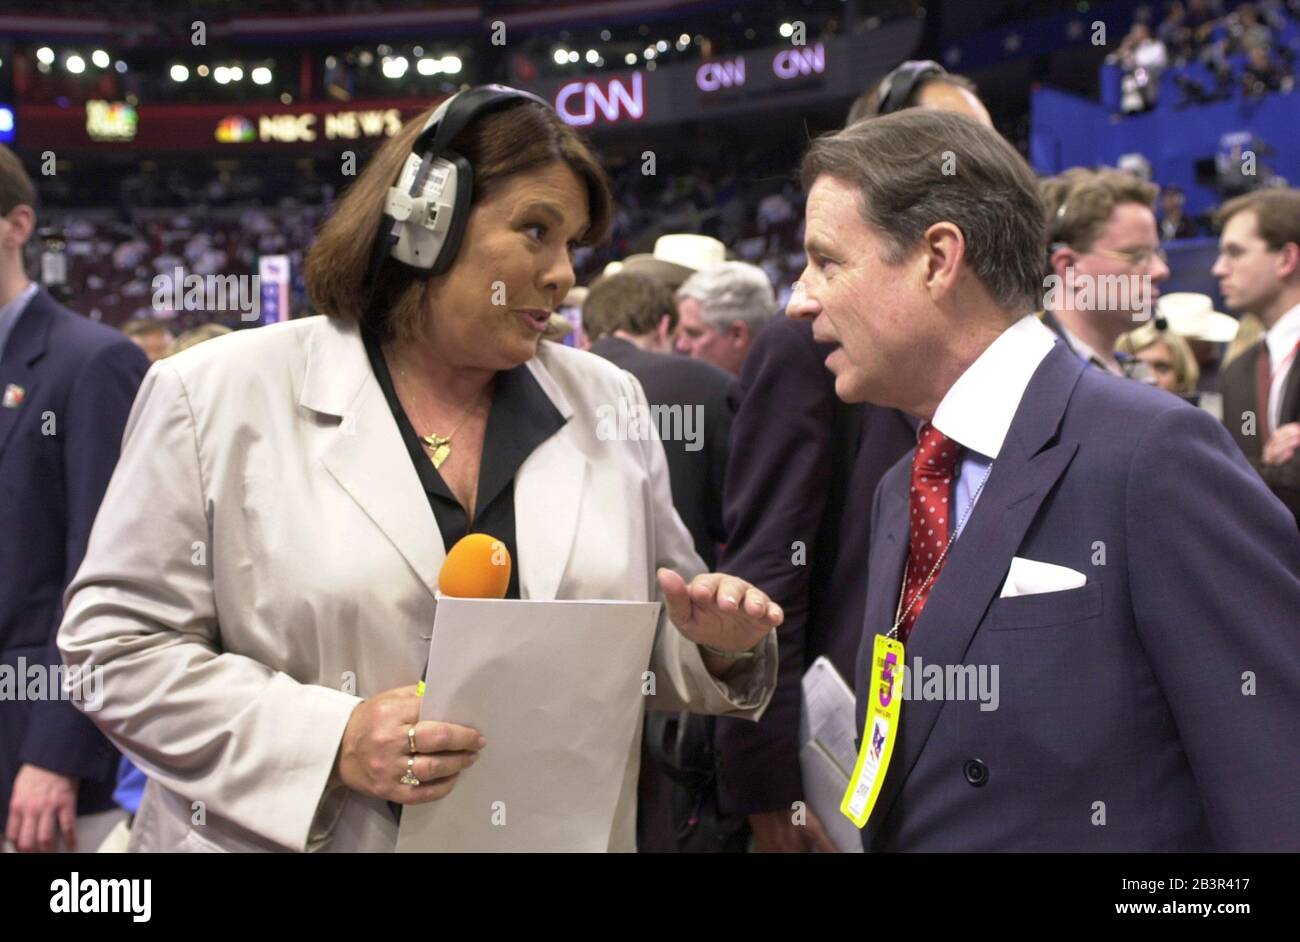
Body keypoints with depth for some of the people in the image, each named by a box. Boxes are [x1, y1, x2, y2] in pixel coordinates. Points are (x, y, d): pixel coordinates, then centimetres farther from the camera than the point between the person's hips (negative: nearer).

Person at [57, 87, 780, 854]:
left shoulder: (608, 403, 4)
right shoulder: (222, 395, -8)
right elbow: (118, 644, -9)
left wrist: (717, 647, -12)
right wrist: (331, 743, -20)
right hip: (300, 833, -3)